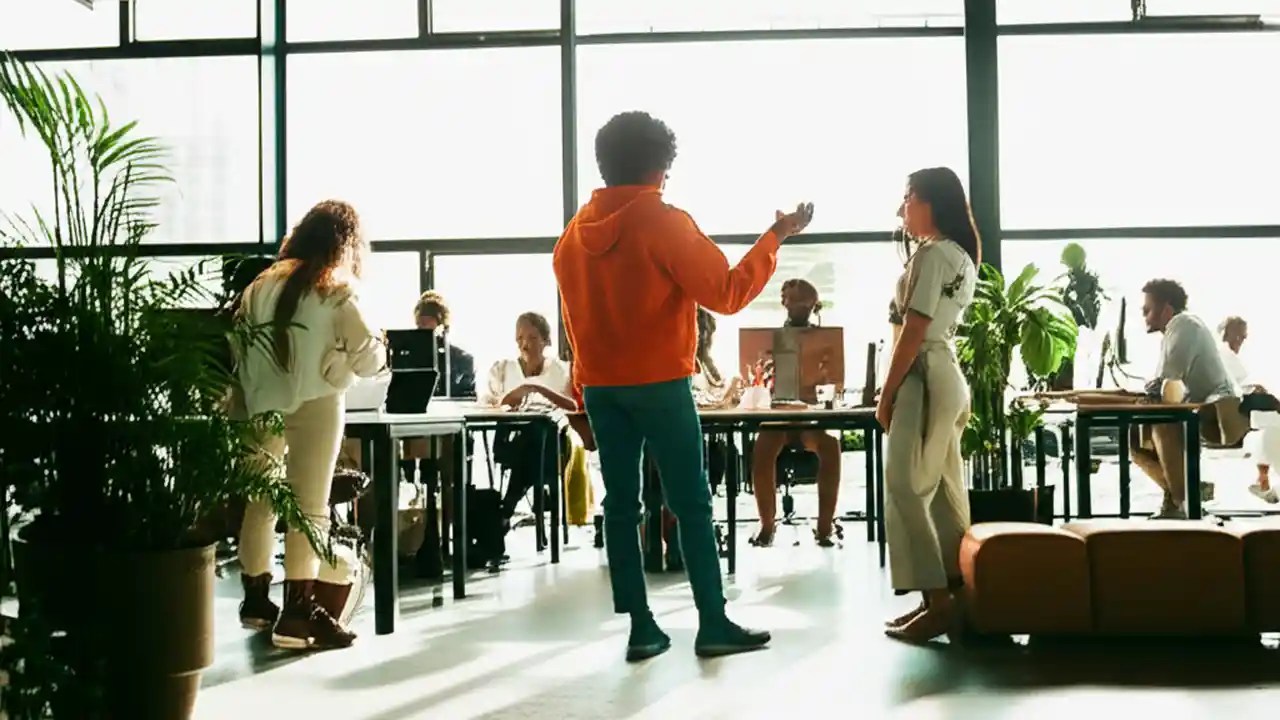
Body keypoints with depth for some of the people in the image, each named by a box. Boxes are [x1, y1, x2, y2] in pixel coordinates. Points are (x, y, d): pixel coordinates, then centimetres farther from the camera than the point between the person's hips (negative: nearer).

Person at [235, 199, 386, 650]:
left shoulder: (263, 284, 11)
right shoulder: (338, 289, -2)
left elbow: (237, 346, 9)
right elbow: (369, 358, -6)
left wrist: (252, 391, 16)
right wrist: (378, 352, 15)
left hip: (261, 405, 5)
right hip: (314, 405, -5)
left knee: (260, 500, 15)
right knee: (309, 507, -3)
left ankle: (256, 599, 28)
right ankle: (298, 614, -6)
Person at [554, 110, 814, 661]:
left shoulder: (574, 233, 9)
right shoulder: (663, 222, -10)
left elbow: (575, 319, 13)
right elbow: (725, 293, -13)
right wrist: (775, 238, -4)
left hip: (599, 387, 6)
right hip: (660, 385, -6)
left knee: (620, 505, 6)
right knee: (691, 503, 1)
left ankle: (641, 628, 7)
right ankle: (713, 624, 3)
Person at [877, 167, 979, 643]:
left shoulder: (931, 254, -12)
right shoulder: (961, 255, 17)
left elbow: (913, 331, -16)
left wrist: (887, 392, -13)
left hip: (922, 377, -10)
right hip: (946, 375, 10)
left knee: (906, 488, -9)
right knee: (943, 491, 10)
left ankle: (937, 601, -10)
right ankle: (951, 593, 13)